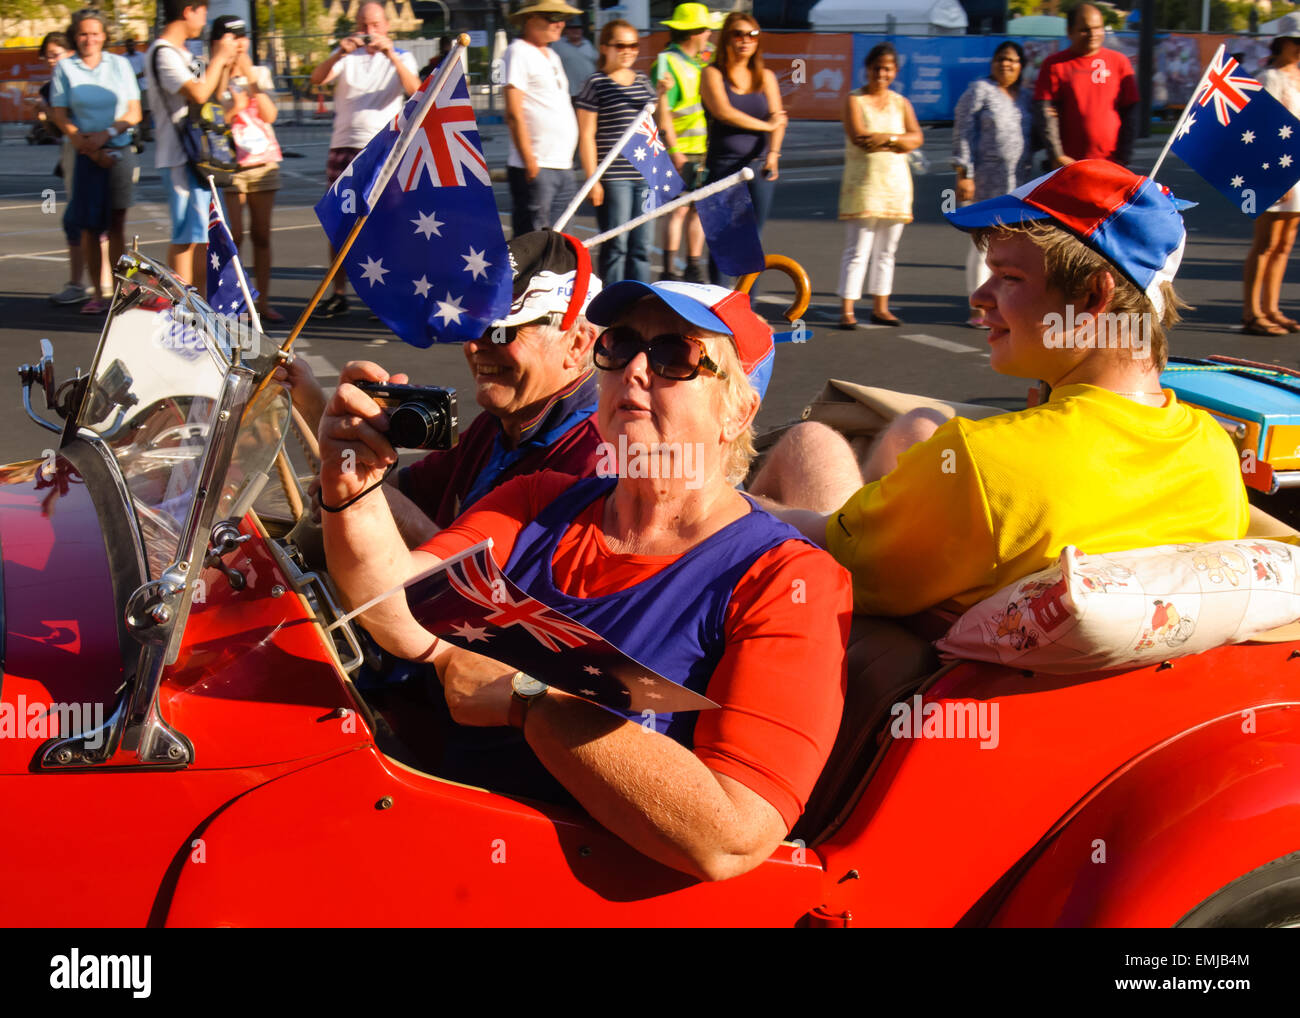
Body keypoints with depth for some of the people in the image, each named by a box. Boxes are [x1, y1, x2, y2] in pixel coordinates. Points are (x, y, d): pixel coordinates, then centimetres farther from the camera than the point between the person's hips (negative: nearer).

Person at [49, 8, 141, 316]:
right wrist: (87, 144, -13)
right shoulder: (64, 68, 6)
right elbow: (59, 116, 0)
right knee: (89, 226, -1)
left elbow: (134, 113, 4)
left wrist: (106, 134, -11)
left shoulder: (119, 65, 8)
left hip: (119, 150, 0)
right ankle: (97, 293, 5)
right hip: (85, 155, 0)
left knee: (116, 224, -2)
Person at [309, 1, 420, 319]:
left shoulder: (401, 58, 9)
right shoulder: (347, 56, 12)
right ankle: (338, 295, 8)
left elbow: (414, 89, -12)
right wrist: (339, 54, -24)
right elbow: (317, 79, -6)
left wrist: (391, 55, -26)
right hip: (343, 147, 2)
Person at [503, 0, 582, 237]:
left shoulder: (551, 55, 20)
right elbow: (514, 114, -15)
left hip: (563, 166, 9)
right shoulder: (519, 52, -7)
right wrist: (529, 162, -19)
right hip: (535, 168, -9)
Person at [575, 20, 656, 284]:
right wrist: (593, 180, -12)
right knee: (616, 245, -3)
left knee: (642, 246, 8)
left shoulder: (643, 82, 14)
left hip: (645, 176, 6)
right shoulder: (596, 84, -3)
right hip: (613, 179, -6)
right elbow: (586, 136, -6)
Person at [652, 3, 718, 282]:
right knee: (679, 207, -9)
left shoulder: (702, 61, 17)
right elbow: (661, 113, -15)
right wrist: (674, 150, -20)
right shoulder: (667, 63, -9)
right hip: (680, 152, -8)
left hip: (703, 150, 8)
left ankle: (693, 267, 16)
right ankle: (669, 271, -6)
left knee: (699, 207, 9)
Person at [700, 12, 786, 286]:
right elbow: (723, 112, -12)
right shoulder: (713, 74, 2)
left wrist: (773, 152, -18)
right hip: (723, 166, -3)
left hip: (760, 165, 3)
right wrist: (765, 125, -5)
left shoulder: (765, 76, 12)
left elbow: (778, 116, 0)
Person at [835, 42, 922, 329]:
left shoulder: (901, 103, 12)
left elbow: (916, 138, -2)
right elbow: (858, 136, -15)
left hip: (896, 184, 5)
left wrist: (887, 137, -19)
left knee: (886, 251, 9)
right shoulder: (854, 100, 1)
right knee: (858, 250, -8)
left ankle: (880, 307, 16)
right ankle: (847, 309, -7)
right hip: (863, 183, -5)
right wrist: (898, 142, -11)